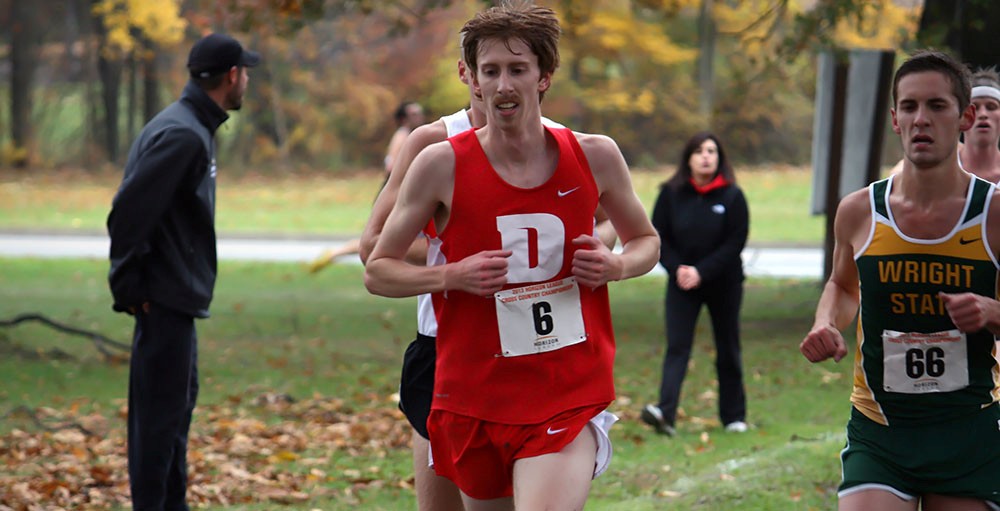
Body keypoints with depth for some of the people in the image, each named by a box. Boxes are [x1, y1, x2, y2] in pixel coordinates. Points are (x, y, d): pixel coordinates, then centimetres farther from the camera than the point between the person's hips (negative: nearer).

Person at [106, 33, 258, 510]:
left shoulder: (194, 127, 14)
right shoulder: (183, 135, -18)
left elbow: (129, 208, 18)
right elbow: (129, 210, -24)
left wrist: (129, 283, 15)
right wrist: (129, 285, -17)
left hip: (179, 296, 11)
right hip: (165, 296, -11)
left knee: (179, 400, 18)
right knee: (161, 408, -5)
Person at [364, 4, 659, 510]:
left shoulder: (595, 157, 1)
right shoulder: (442, 164, -4)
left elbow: (645, 240, 18)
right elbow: (377, 271, 3)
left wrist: (615, 266, -4)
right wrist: (452, 276, -14)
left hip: (569, 398, -1)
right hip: (475, 399, 1)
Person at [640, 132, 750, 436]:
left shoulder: (732, 196, -5)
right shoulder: (671, 194, -1)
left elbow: (736, 242, -9)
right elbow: (658, 236, 2)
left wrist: (702, 271, -18)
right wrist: (677, 268, -13)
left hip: (724, 284, 0)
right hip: (682, 284, 0)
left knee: (728, 351, 8)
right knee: (677, 347, -12)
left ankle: (734, 416, 19)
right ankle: (665, 413, -25)